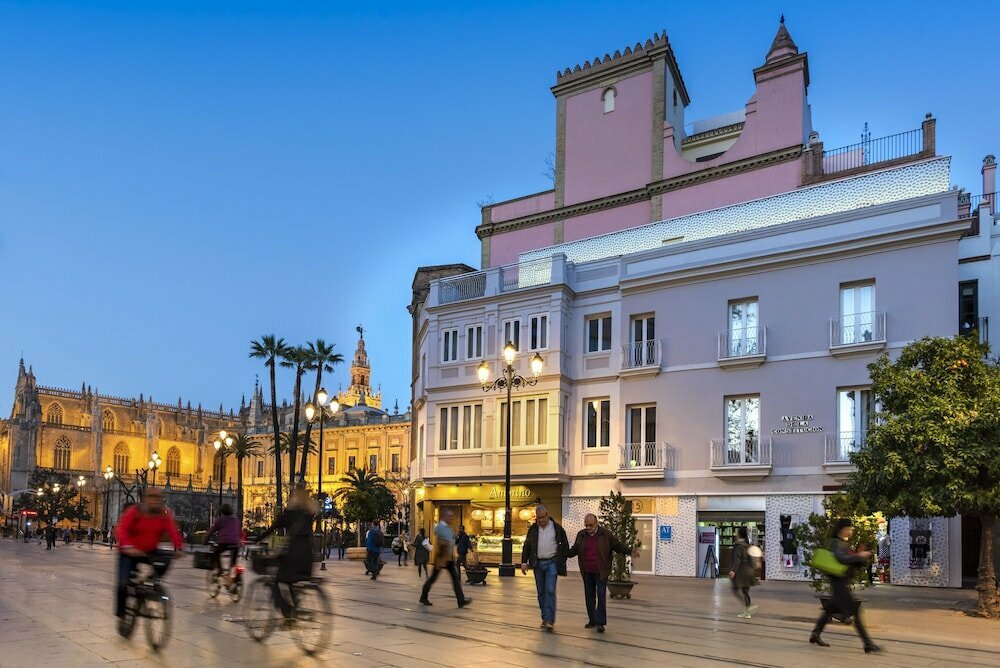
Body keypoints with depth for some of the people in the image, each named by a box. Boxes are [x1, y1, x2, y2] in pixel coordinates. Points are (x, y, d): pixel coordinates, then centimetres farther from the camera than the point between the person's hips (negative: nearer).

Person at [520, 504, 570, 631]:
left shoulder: (557, 528, -1)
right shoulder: (533, 529, 7)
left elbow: (565, 546, 5)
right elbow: (526, 546, 11)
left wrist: (562, 562, 1)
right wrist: (524, 562, 3)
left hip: (552, 563, -4)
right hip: (538, 563, 4)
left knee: (550, 591, -13)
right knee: (541, 592, 7)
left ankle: (549, 620, -15)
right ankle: (545, 618, 16)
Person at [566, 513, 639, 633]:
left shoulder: (606, 534, -4)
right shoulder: (581, 535, 7)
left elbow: (618, 546, 0)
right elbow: (574, 550, 16)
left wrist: (630, 552, -13)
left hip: (601, 572, -4)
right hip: (587, 572, 4)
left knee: (601, 596, -8)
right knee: (589, 596, 10)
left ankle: (600, 623, -5)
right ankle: (592, 620, 22)